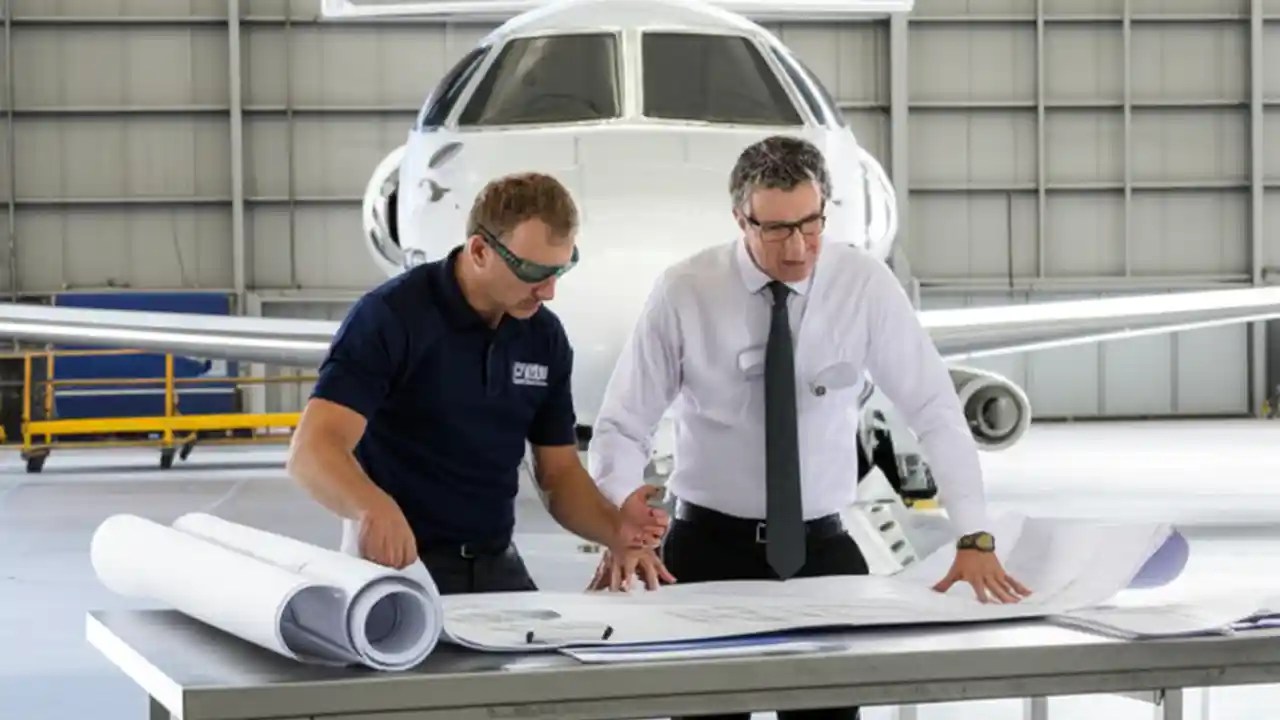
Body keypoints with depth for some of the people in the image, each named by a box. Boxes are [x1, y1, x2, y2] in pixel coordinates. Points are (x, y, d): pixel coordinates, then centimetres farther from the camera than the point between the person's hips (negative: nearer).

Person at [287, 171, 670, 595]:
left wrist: (616, 530, -11)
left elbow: (559, 472, 10)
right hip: (394, 564, -5)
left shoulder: (545, 337, 3)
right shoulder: (391, 317, -15)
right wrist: (374, 508, -46)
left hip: (497, 568, 5)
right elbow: (312, 450, -25)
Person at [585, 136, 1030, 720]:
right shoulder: (684, 291, -9)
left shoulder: (865, 284, -7)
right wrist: (624, 518, -27)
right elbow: (621, 426, -7)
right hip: (709, 547, -1)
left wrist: (974, 539, -18)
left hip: (822, 549, 1)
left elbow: (936, 413, -7)